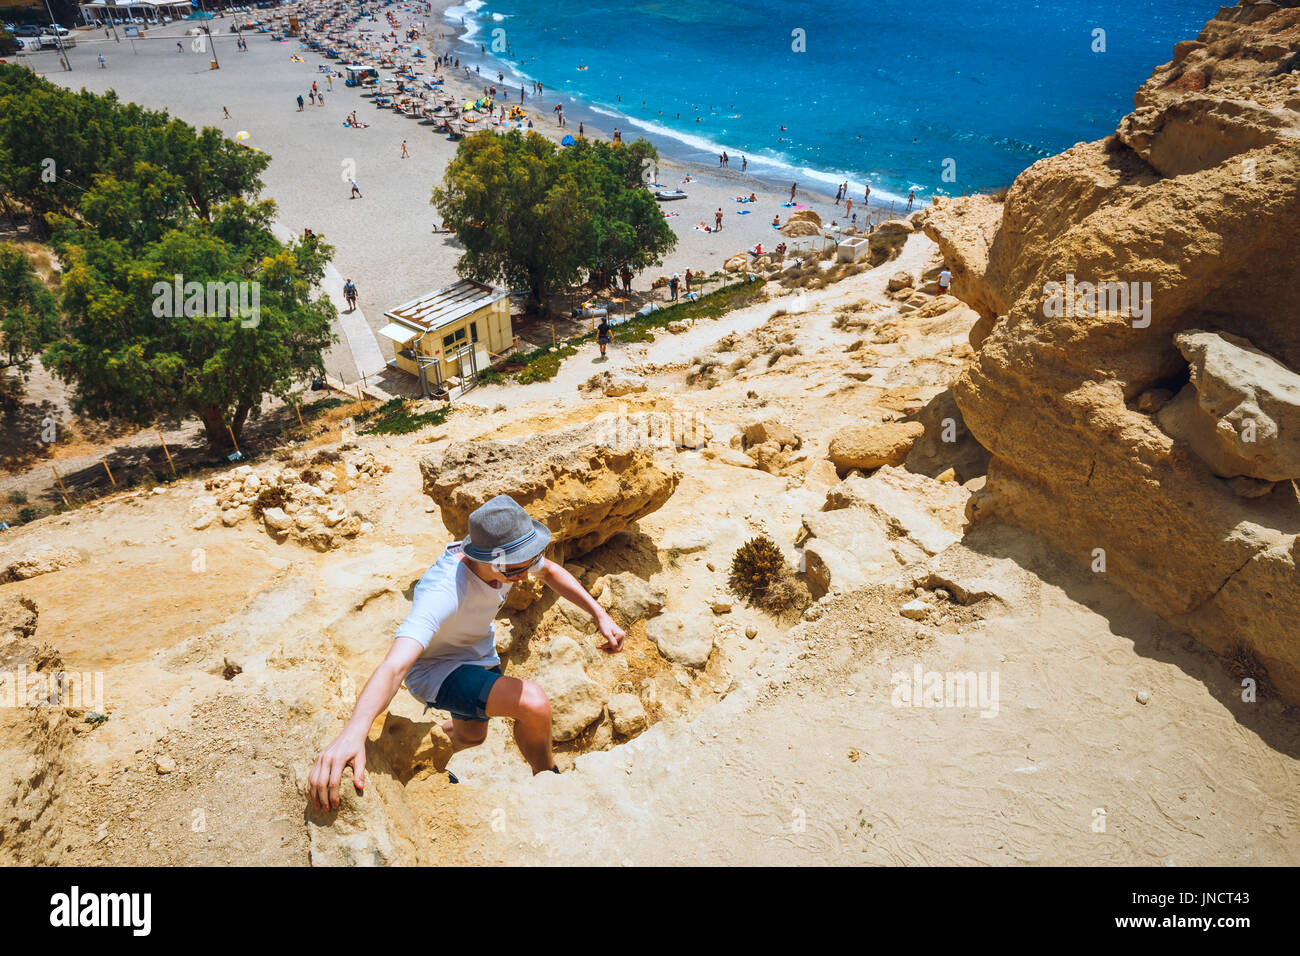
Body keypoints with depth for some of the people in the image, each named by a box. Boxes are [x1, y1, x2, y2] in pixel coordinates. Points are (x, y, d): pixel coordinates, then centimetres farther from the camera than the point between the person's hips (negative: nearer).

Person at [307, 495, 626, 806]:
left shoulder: (508, 551, -23)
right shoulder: (443, 592, -43)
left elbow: (549, 571, 1)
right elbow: (394, 666, -56)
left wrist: (600, 614, -8)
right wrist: (354, 731, -74)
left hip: (479, 655, 7)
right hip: (435, 668, -7)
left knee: (471, 737, 31)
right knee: (533, 703, -30)